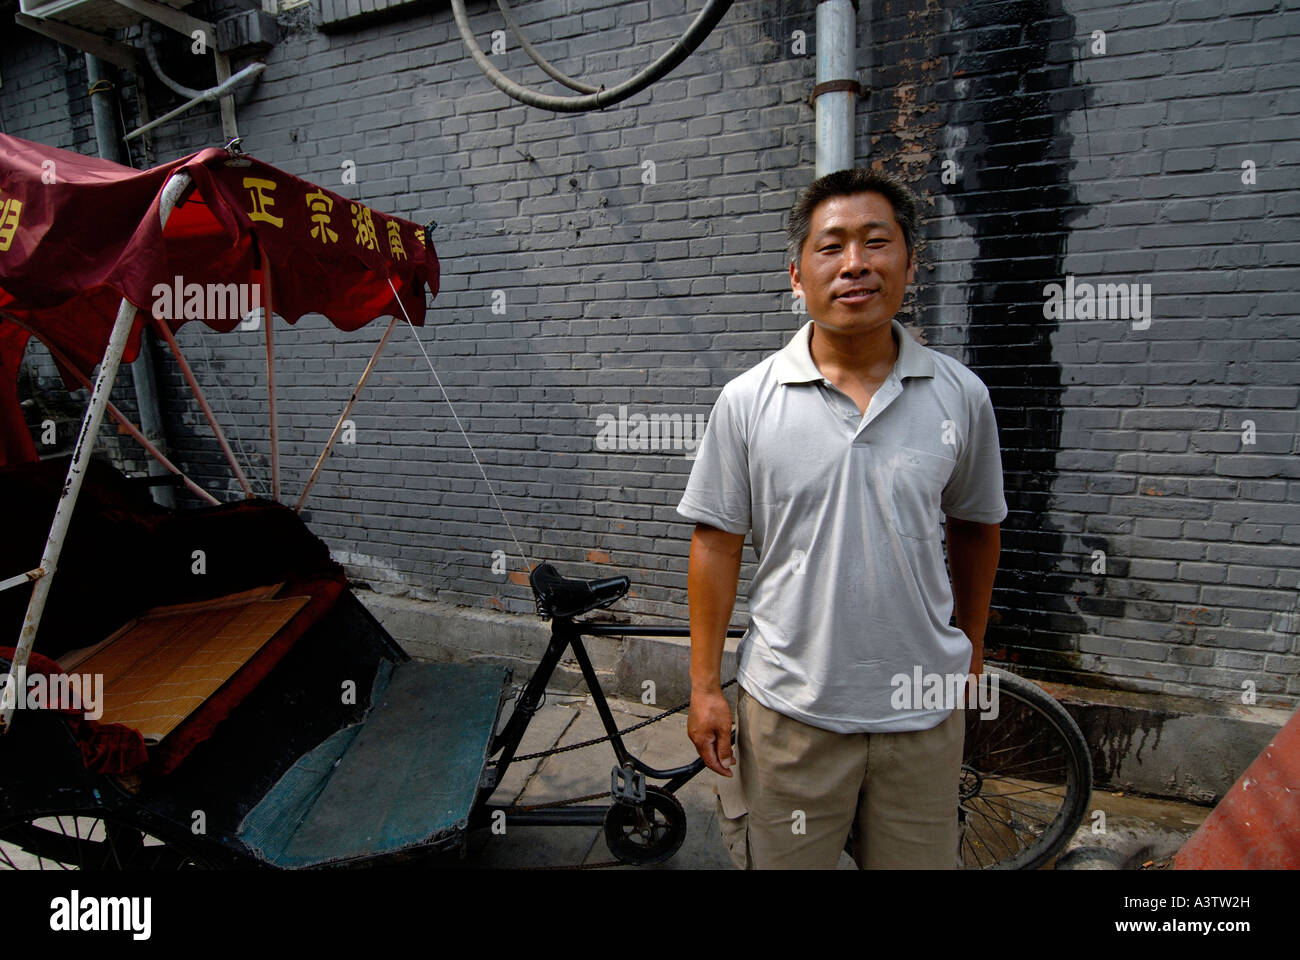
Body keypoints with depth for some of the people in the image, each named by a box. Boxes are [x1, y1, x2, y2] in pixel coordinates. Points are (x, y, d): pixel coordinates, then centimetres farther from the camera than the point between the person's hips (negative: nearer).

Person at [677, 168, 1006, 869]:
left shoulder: (961, 395, -2)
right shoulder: (746, 401, -8)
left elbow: (974, 523, 10)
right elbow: (716, 544, -4)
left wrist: (972, 646, 18)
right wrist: (705, 687, -4)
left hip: (924, 710, 2)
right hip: (788, 708, -1)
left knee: (920, 861, 20)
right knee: (782, 861, 15)